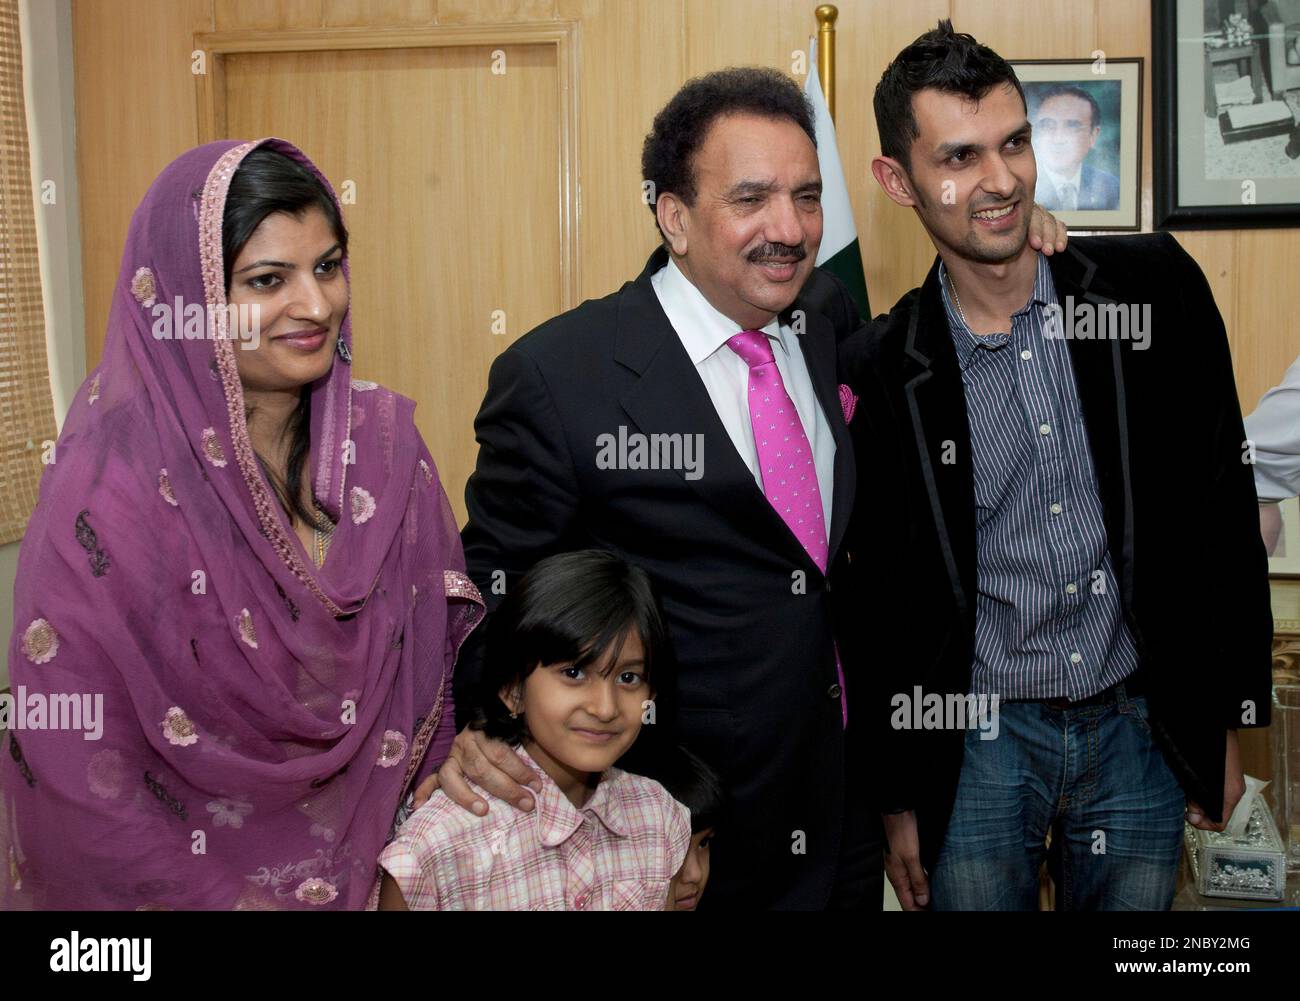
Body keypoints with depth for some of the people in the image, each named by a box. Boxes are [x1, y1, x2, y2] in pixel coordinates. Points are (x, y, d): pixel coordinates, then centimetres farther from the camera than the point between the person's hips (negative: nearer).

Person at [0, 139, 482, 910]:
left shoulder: (382, 438, -7)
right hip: (192, 880, -4)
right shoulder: (110, 489, -22)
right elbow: (79, 788, -20)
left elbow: (449, 641, 2)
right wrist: (240, 903, -18)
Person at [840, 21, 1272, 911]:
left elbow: (1225, 504, 2)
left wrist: (1232, 719, 3)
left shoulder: (1155, 288, -5)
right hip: (979, 746, -1)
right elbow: (879, 604, -1)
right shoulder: (878, 370, -8)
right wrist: (897, 798, 3)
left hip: (1143, 730, 2)